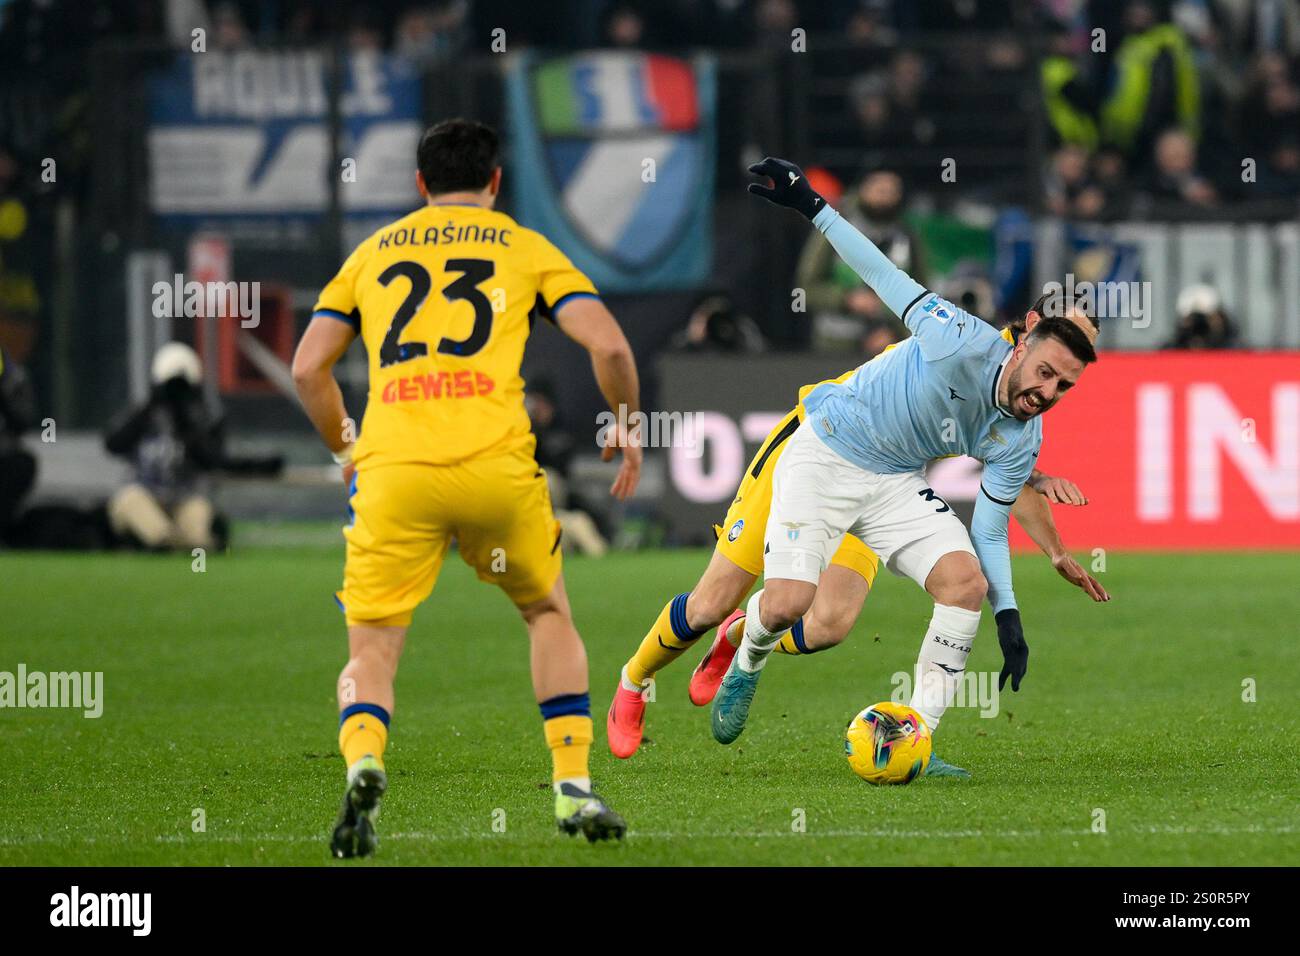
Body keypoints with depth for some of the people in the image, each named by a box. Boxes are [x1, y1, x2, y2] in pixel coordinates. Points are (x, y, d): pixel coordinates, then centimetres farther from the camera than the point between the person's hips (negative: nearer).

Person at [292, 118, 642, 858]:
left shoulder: (373, 253, 21)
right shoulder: (526, 249, 16)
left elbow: (309, 366, 16)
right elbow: (608, 345, 4)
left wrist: (344, 448, 31)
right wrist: (628, 427, 21)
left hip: (393, 466, 0)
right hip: (495, 465, 0)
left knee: (371, 652, 6)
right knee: (549, 614, 24)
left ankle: (363, 767, -25)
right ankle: (575, 788, 14)